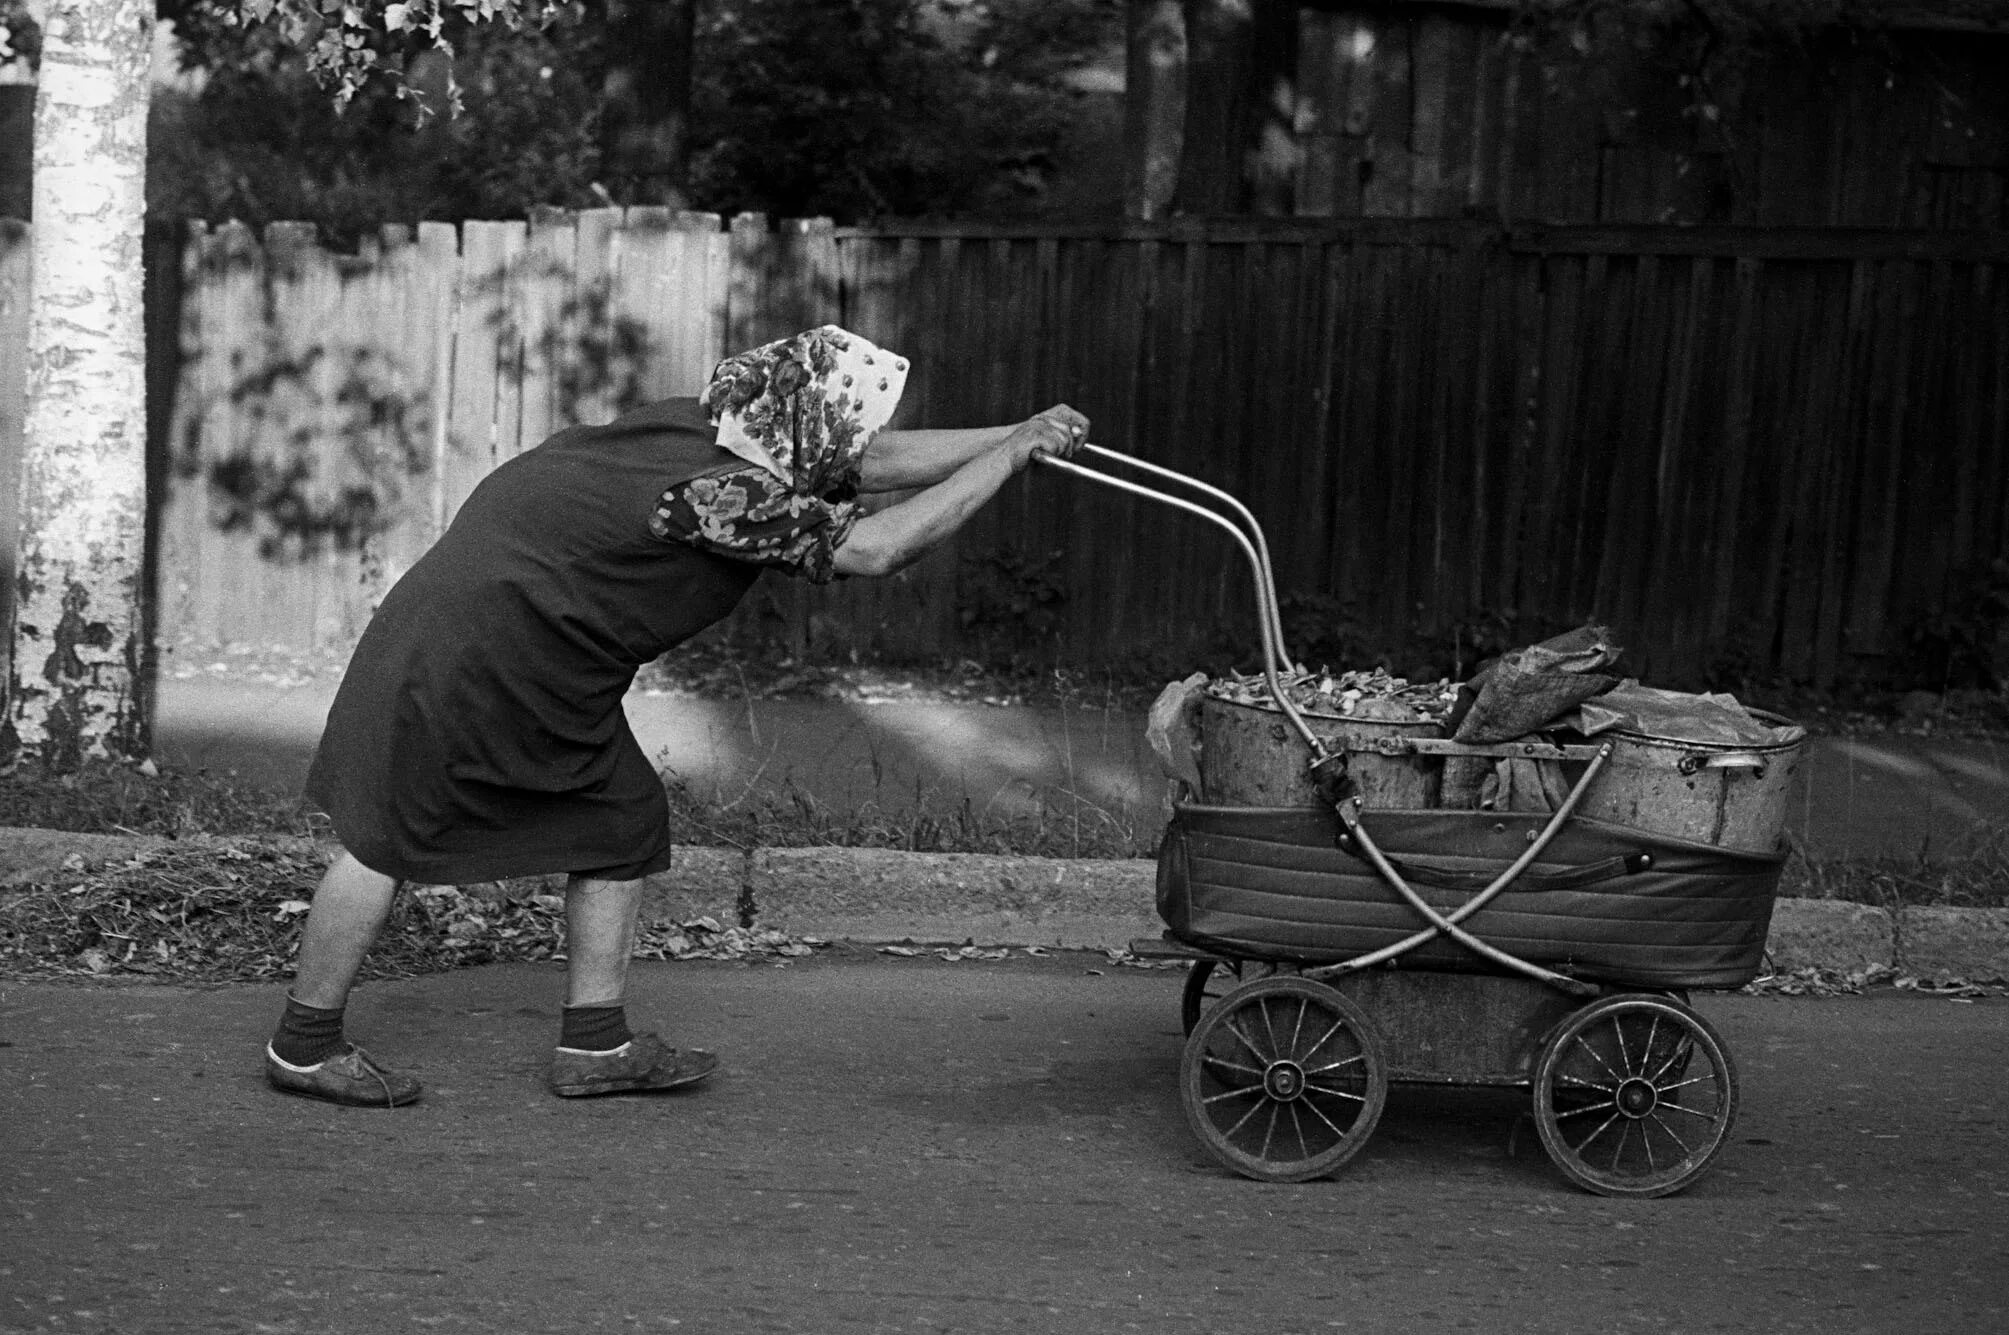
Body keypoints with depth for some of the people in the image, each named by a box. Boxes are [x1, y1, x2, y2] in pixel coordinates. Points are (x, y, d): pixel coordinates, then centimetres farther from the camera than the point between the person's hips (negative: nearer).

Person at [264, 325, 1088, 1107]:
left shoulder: (717, 430, -1)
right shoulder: (718, 496, -28)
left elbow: (879, 462, 8)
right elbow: (882, 546, -29)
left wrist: (1017, 436, 6)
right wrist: (1011, 454, -21)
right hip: (460, 648, -10)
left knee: (622, 818, 10)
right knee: (388, 837, -1)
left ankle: (596, 1044, 16)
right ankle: (305, 1046, 12)